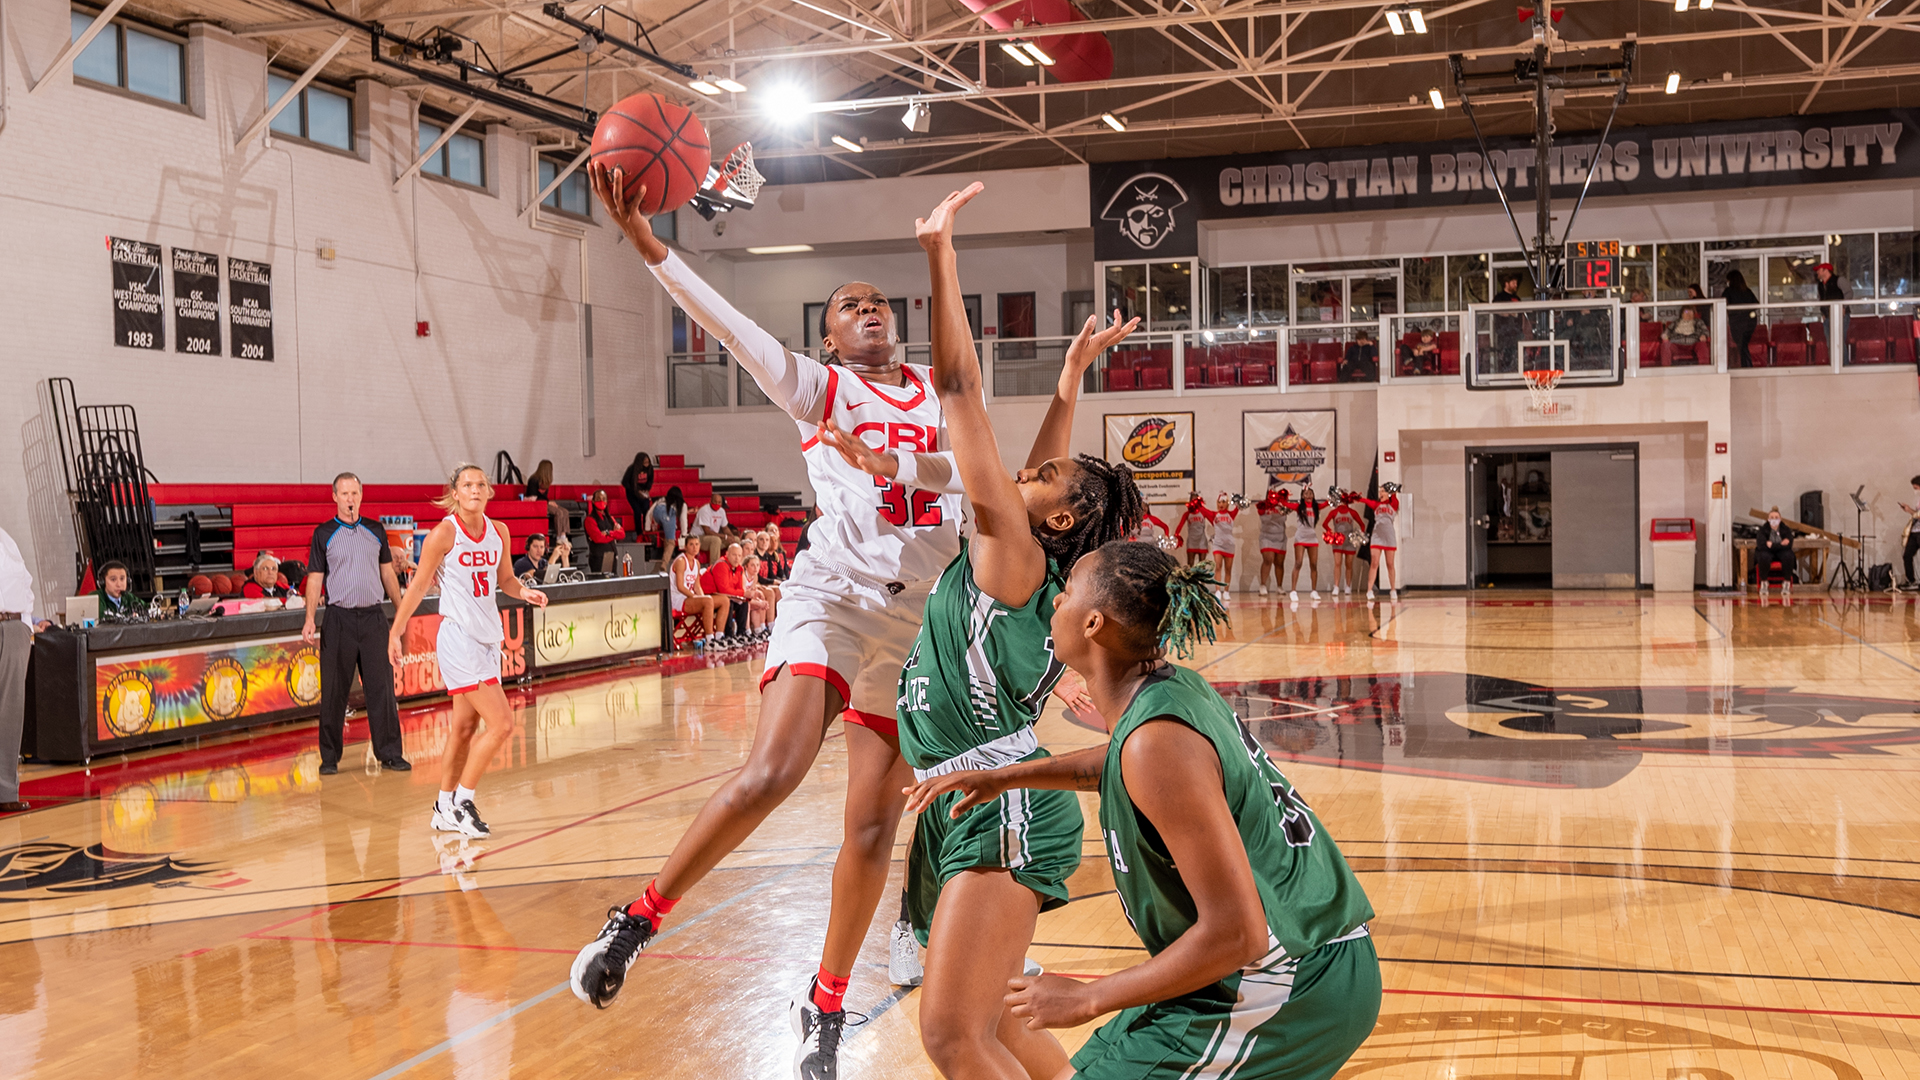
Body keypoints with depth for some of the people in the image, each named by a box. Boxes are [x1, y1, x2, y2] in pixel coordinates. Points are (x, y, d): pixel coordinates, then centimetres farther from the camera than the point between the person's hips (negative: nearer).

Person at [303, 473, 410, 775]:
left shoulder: (375, 531, 10)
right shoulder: (324, 534, 3)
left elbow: (388, 573, 16)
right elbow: (315, 579, 1)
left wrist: (402, 612, 13)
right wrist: (310, 619, -7)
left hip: (373, 617, 2)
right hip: (339, 618, -2)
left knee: (381, 687, 1)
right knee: (334, 691, 1)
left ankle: (389, 753, 7)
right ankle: (330, 757, 10)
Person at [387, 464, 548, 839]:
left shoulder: (499, 532, 6)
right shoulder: (444, 532, -11)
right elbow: (418, 585, -5)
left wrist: (525, 592, -3)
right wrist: (396, 631, -3)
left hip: (488, 636, 7)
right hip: (458, 638, -7)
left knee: (465, 727, 14)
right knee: (501, 723, -13)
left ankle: (444, 809, 26)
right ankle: (461, 802, 1)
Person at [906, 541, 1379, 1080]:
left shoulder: (1159, 740, -24)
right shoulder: (1177, 685, 3)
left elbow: (1235, 934, -26)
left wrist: (1087, 999, -17)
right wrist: (1004, 777, 25)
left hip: (1289, 993, -9)